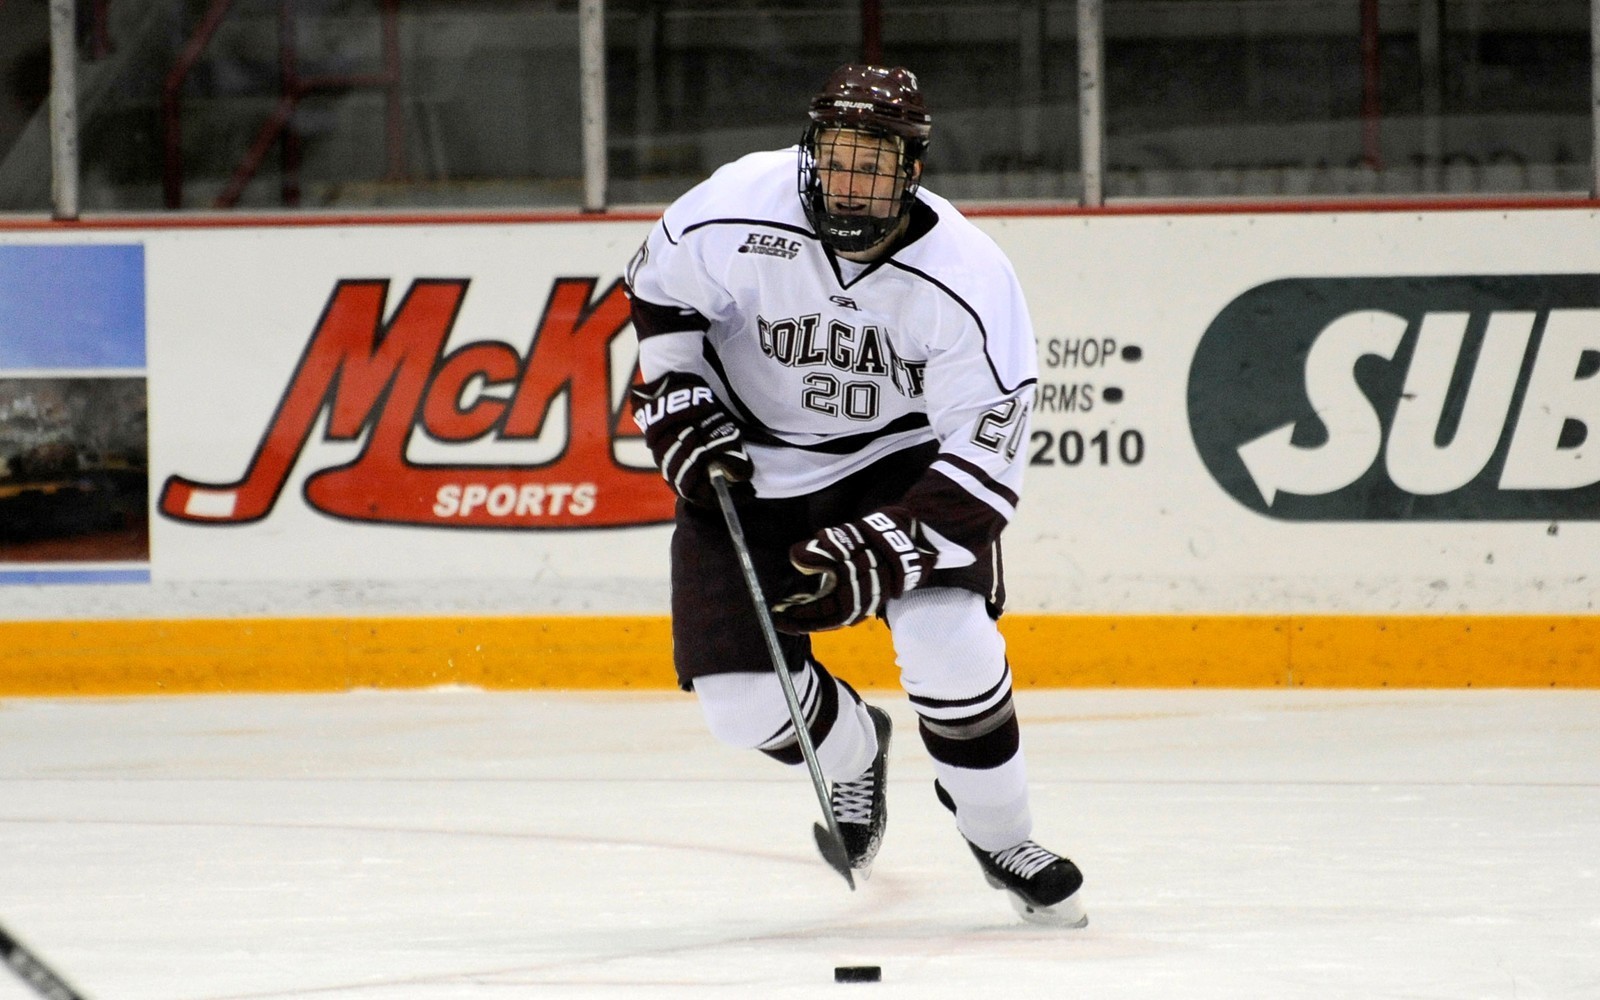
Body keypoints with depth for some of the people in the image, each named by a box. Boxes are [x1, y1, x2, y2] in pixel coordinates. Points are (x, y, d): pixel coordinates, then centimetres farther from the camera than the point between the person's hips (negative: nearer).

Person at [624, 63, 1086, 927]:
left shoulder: (969, 282, -26)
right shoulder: (738, 211, -23)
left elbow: (982, 465, -23)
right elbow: (658, 289, 0)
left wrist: (873, 556, -32)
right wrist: (679, 412, -8)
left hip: (902, 454, -2)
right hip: (748, 463, 2)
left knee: (947, 639, -26)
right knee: (741, 697, -8)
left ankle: (1002, 841, -1)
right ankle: (852, 750, 29)